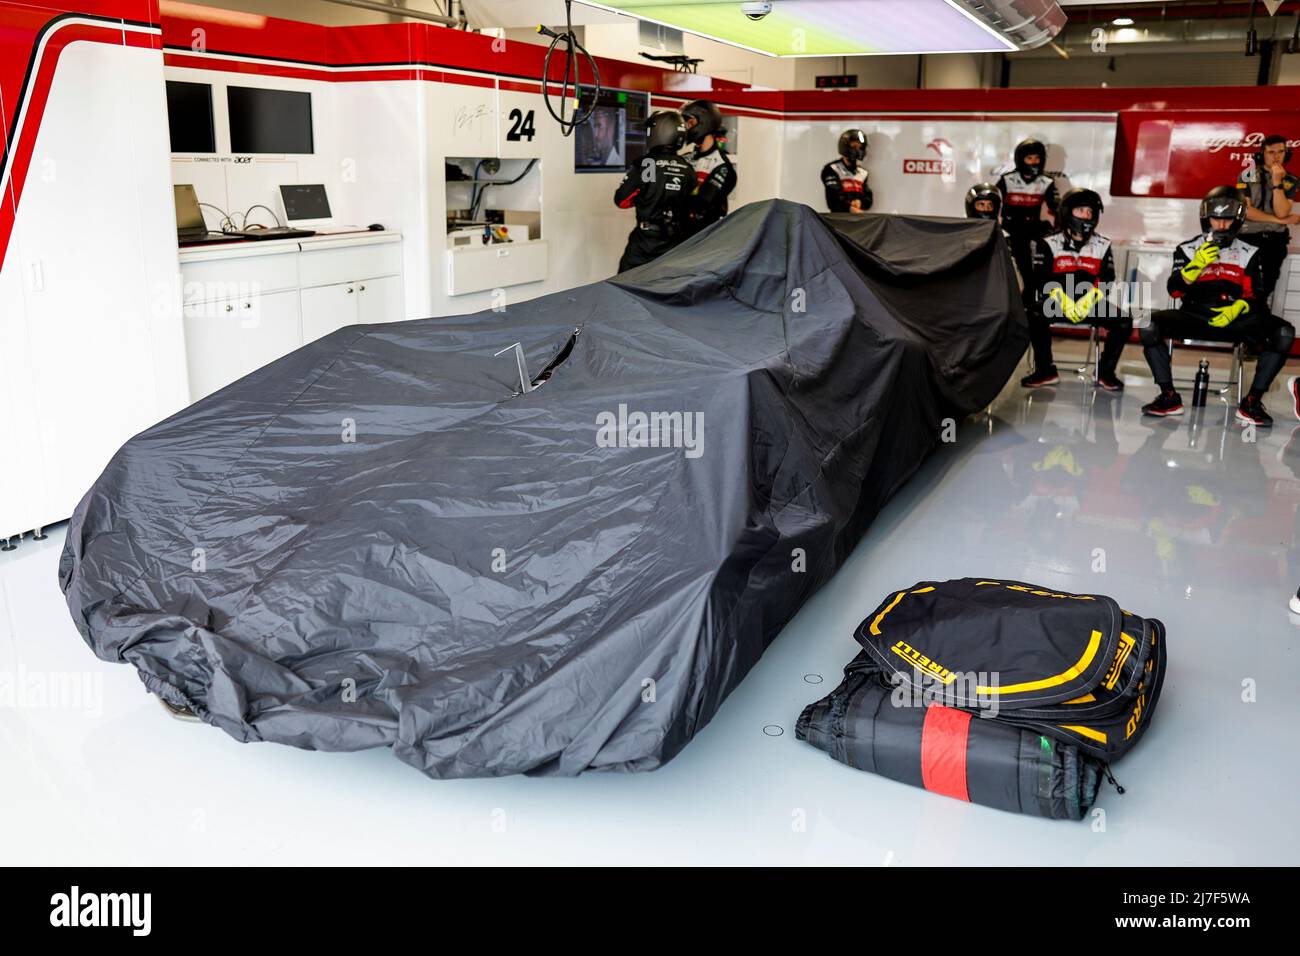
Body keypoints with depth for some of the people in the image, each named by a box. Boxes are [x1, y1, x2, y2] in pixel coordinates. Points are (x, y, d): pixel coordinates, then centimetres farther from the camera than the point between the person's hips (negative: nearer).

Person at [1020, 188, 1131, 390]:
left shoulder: (1102, 245, 9)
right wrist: (1063, 301, -23)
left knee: (1124, 322, -20)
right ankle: (1045, 370, -17)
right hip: (1057, 302, -2)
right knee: (1035, 315, -33)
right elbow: (1042, 279, -8)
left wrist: (1090, 300, -18)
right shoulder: (1049, 244, 2)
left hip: (1091, 303, 2)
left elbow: (1106, 281, 2)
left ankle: (1105, 372, -3)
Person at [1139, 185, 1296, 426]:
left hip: (1234, 319, 1)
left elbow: (1254, 296, 6)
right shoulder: (1188, 249, 13)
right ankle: (1169, 398, -20)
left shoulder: (1249, 254, 14)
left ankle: (1251, 403, -19)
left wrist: (1238, 308, -16)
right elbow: (1174, 290, 1)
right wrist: (1195, 265, -15)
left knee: (1284, 333, -27)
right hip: (1194, 316, 0)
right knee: (1150, 325, -30)